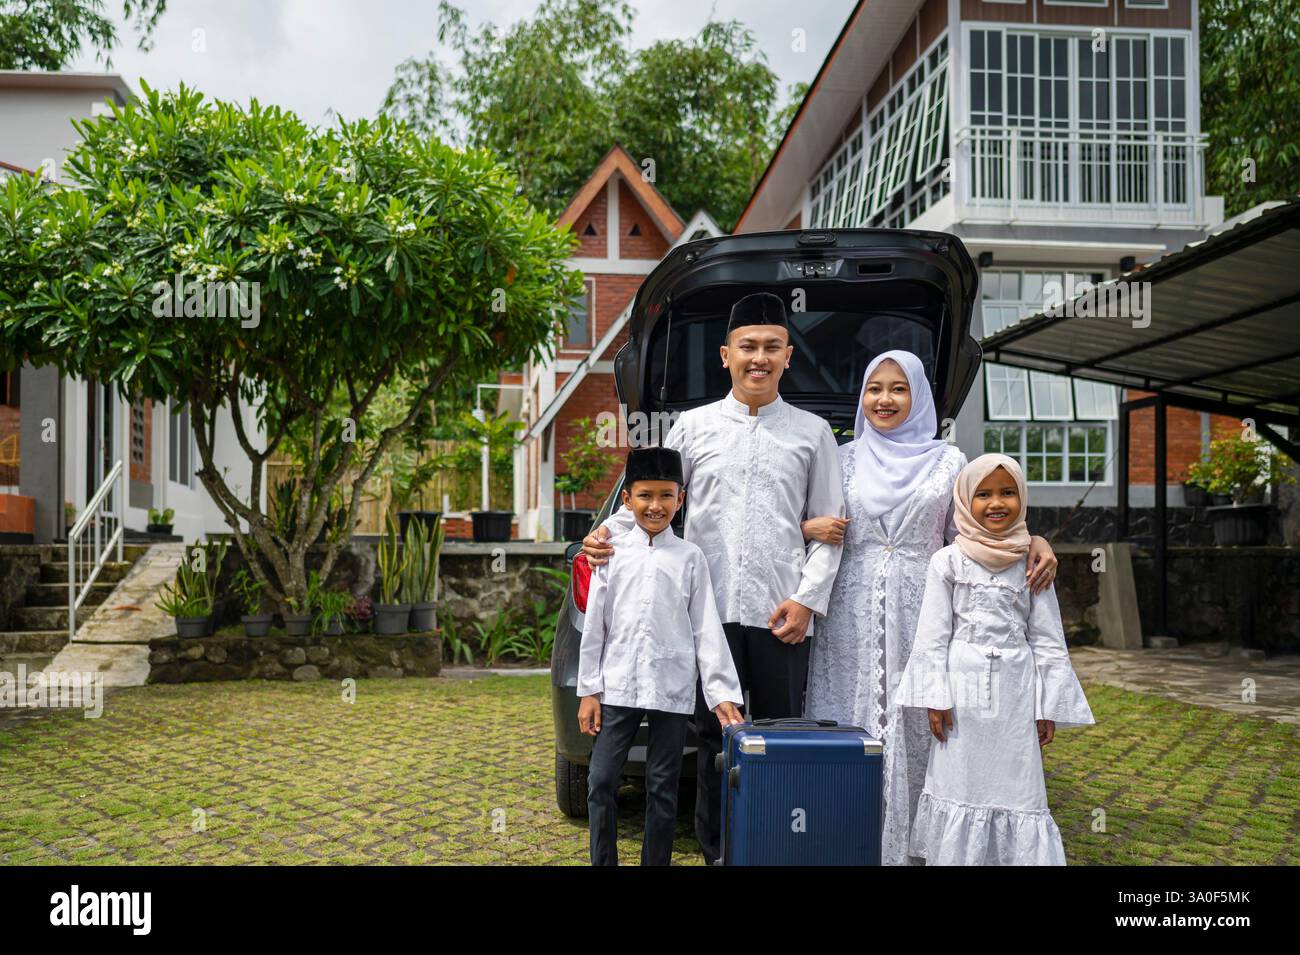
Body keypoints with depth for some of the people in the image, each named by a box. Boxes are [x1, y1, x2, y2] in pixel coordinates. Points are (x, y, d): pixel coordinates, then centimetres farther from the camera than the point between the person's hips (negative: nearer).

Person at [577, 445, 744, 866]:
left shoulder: (689, 556, 3)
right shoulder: (612, 553, 5)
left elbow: (707, 629, 1)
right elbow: (594, 626, 6)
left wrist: (722, 692, -5)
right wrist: (589, 690, 2)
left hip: (672, 690, -1)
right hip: (618, 687, 1)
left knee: (662, 788, 7)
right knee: (601, 782, 1)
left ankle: (656, 861, 18)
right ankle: (603, 861, 15)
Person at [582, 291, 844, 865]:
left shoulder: (811, 432, 9)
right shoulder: (694, 425, 10)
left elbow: (828, 527, 8)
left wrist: (807, 599, -3)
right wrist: (607, 533, -7)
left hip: (781, 615, 0)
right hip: (710, 608, 1)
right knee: (715, 737, 7)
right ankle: (716, 851, 19)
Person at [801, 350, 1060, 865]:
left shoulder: (947, 461, 9)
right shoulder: (844, 459, 11)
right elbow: (809, 522, 15)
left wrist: (1032, 541, -9)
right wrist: (810, 528, -8)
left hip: (918, 615, 0)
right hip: (853, 618, 1)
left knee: (913, 732, -1)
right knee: (849, 731, 0)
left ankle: (907, 847, 10)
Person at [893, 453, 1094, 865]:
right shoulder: (947, 562, 0)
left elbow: (1048, 640, 5)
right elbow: (933, 636, -1)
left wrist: (1048, 707, 1)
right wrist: (935, 699, -7)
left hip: (1015, 691, 1)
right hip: (965, 690, -1)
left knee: (1018, 783, 4)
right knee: (961, 781, 5)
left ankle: (1021, 857, 13)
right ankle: (957, 855, 15)